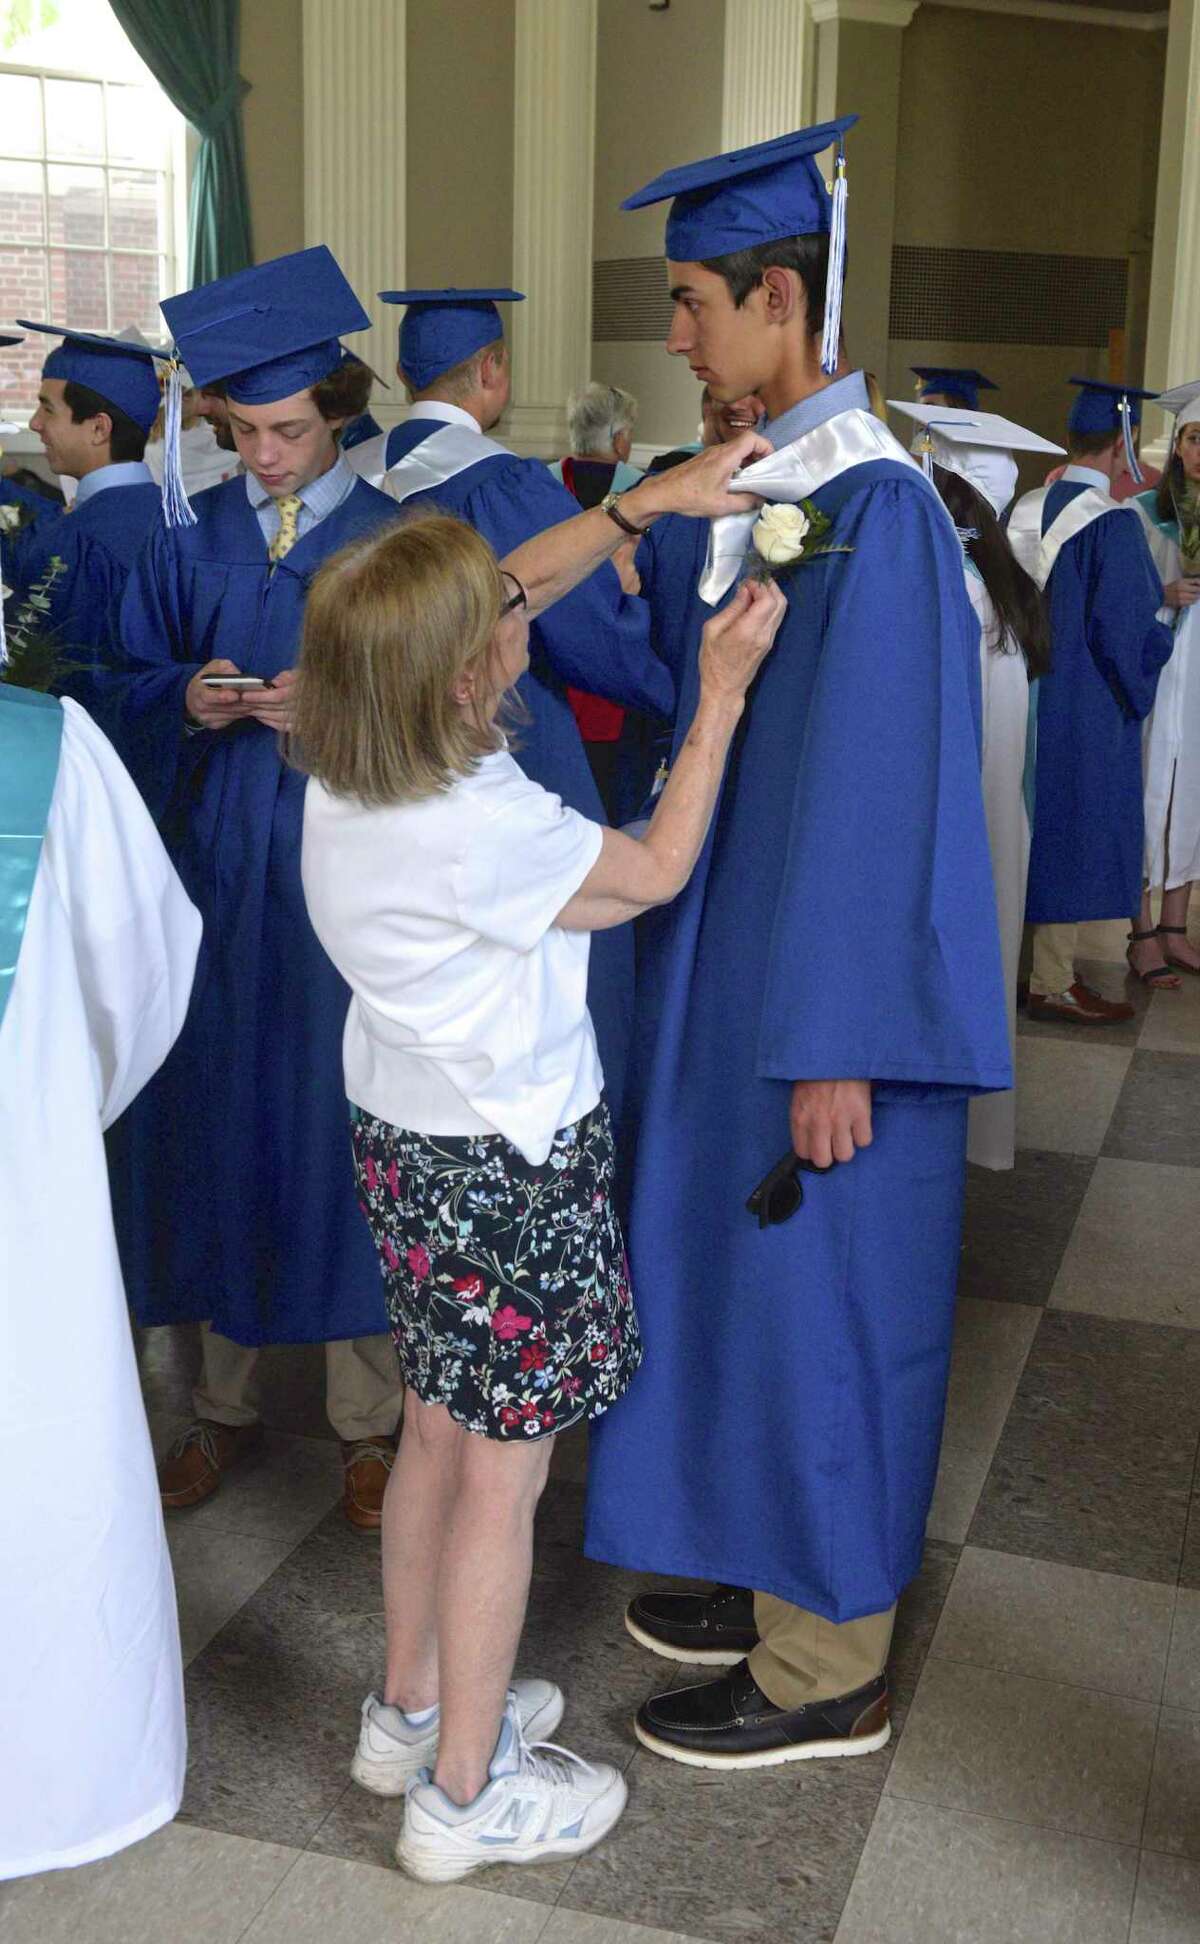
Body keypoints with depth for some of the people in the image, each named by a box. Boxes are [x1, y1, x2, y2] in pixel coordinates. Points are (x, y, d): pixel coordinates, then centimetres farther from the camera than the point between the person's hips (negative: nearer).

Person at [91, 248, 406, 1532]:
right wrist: (187, 700, -12)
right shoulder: (190, 537, 8)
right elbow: (128, 690, 10)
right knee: (215, 1113, 8)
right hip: (212, 865, 3)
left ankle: (367, 1414, 18)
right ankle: (226, 1402, 25)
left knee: (341, 1124, 1)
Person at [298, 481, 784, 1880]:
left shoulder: (344, 764, -5)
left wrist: (643, 505, 9)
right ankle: (466, 1793, 22)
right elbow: (659, 872, -11)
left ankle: (412, 1708, 40)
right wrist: (722, 690, -5)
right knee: (502, 1478, 7)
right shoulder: (484, 831, -29)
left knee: (437, 1437, 22)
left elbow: (501, 598, 9)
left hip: (405, 1137, 9)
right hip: (509, 1170, -8)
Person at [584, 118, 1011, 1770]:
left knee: (815, 1289, 4)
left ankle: (827, 1666, 23)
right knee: (750, 1269, 19)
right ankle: (785, 1574, 38)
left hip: (822, 975, -9)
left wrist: (840, 1043, -22)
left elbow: (881, 790, -23)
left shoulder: (873, 508, -20)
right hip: (742, 947, 9)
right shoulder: (762, 487, 7)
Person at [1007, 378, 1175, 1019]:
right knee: (1078, 830, 1)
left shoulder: (1022, 511, 3)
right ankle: (1052, 983, 6)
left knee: (1038, 827, 17)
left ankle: (1032, 957, 26)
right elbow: (1125, 626, -19)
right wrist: (1137, 689, -1)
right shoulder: (1113, 523, -18)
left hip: (1026, 695, 7)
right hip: (1088, 704, -7)